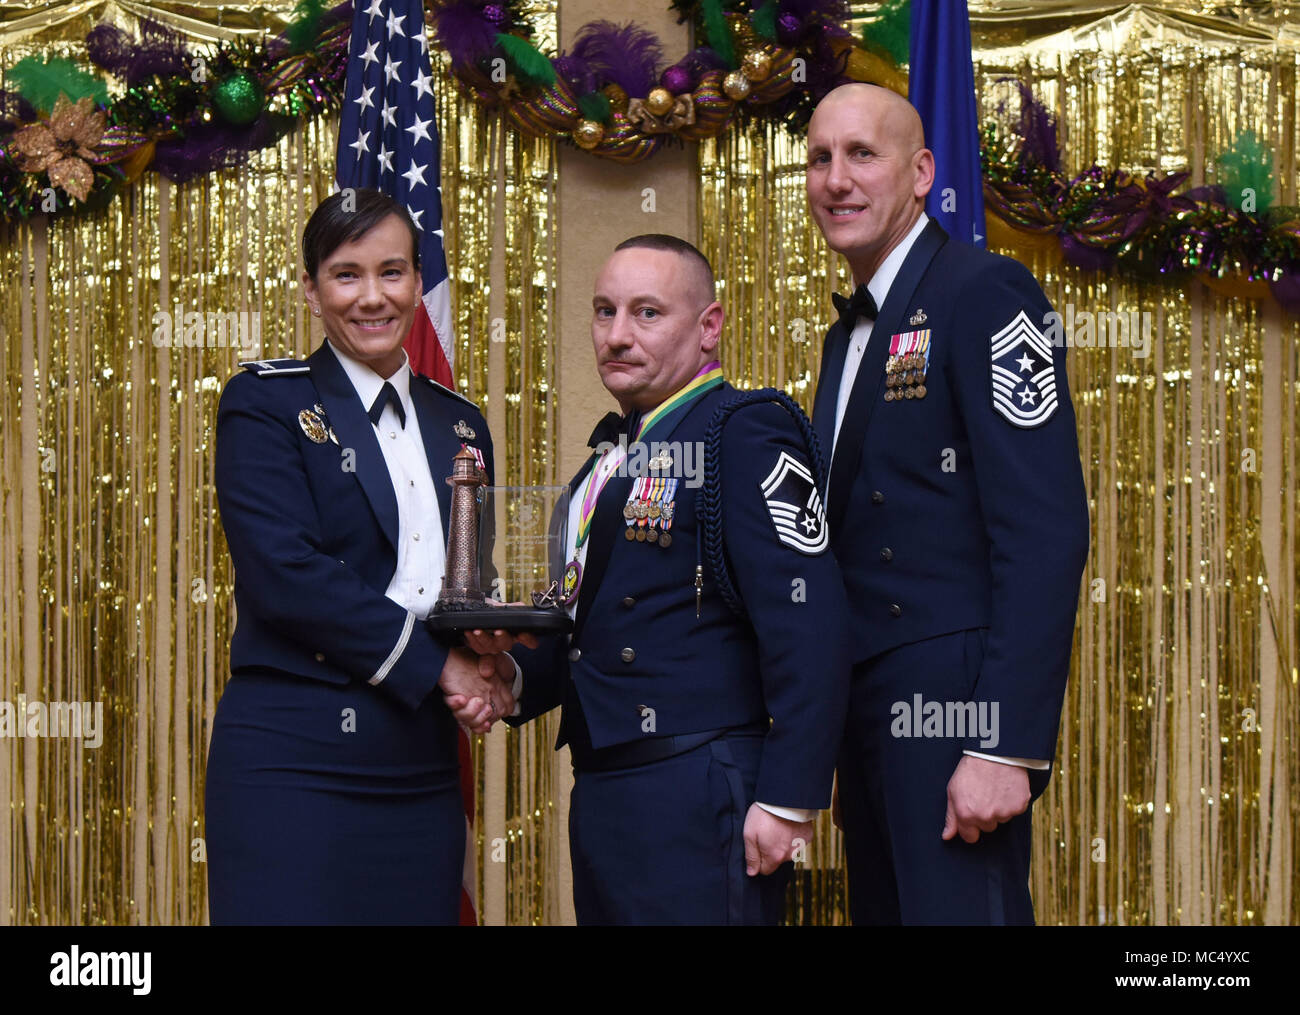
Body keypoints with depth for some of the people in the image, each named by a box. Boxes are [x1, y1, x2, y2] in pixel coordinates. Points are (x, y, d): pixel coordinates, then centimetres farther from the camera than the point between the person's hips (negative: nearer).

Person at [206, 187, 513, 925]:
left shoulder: (460, 424, 16)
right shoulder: (265, 404, 0)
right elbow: (286, 576, -12)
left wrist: (493, 661, -4)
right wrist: (436, 666, -11)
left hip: (423, 772, 5)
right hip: (294, 763, -5)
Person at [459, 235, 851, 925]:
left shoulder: (746, 434, -10)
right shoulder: (609, 459, 17)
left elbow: (807, 627, -18)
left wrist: (788, 802, -21)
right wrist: (516, 678, 3)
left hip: (698, 801, -8)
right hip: (601, 800, 8)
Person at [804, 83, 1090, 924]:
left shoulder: (983, 294, -9)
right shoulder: (849, 332, 18)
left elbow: (1046, 531, -18)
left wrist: (1007, 747, -23)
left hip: (953, 707, -9)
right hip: (865, 707, 9)